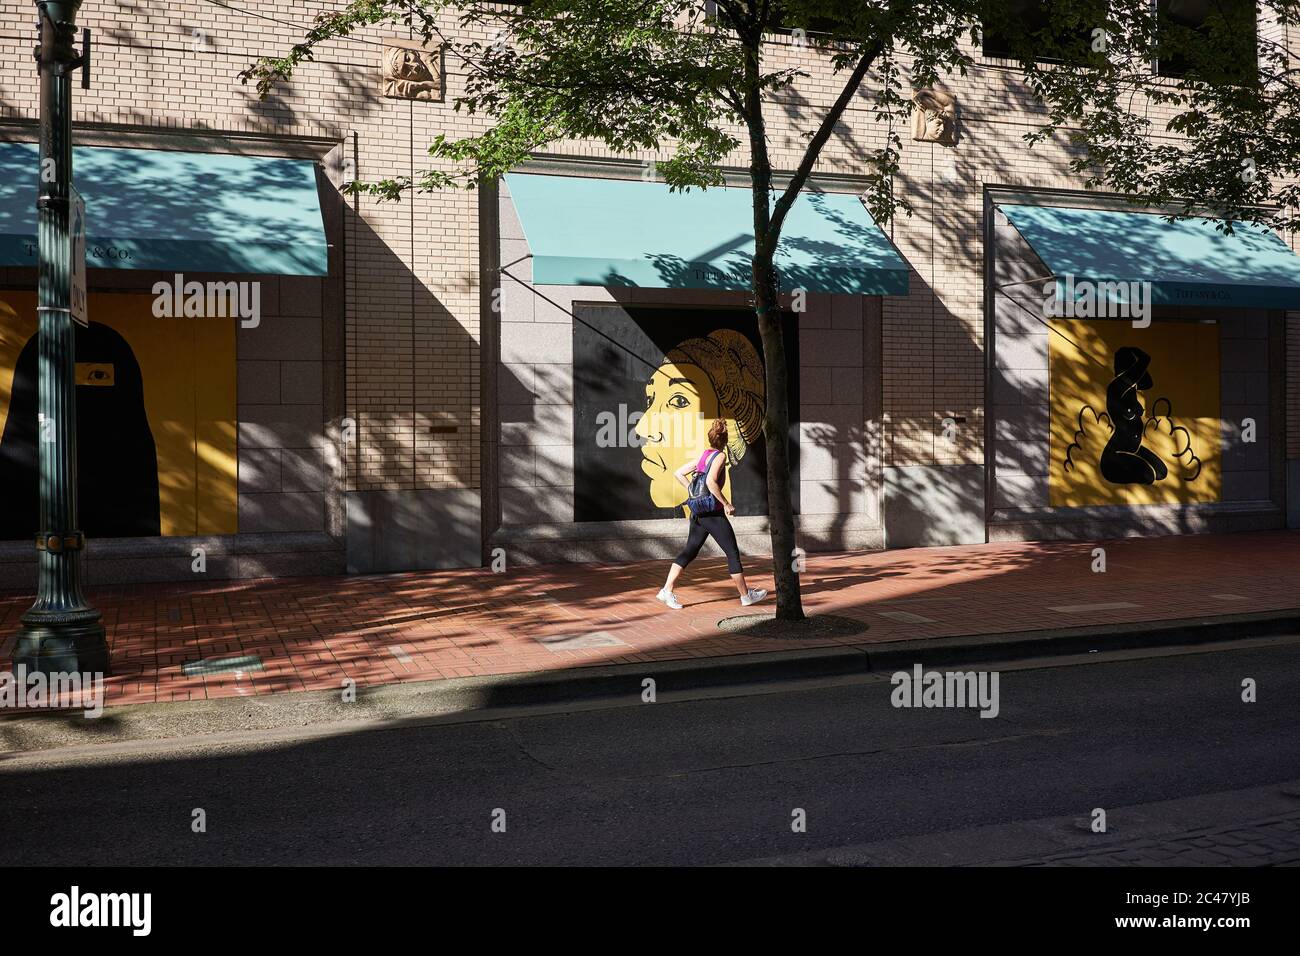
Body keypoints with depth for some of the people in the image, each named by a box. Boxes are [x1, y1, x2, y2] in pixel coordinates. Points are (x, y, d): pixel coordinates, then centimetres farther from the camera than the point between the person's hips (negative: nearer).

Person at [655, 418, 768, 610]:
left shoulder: (703, 456, 11)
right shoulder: (720, 456, -12)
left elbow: (678, 473, 14)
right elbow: (711, 482, -26)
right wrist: (727, 504, -20)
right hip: (713, 512, -8)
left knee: (689, 551, 10)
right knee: (733, 553, 4)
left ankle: (667, 590, 3)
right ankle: (746, 595, 13)